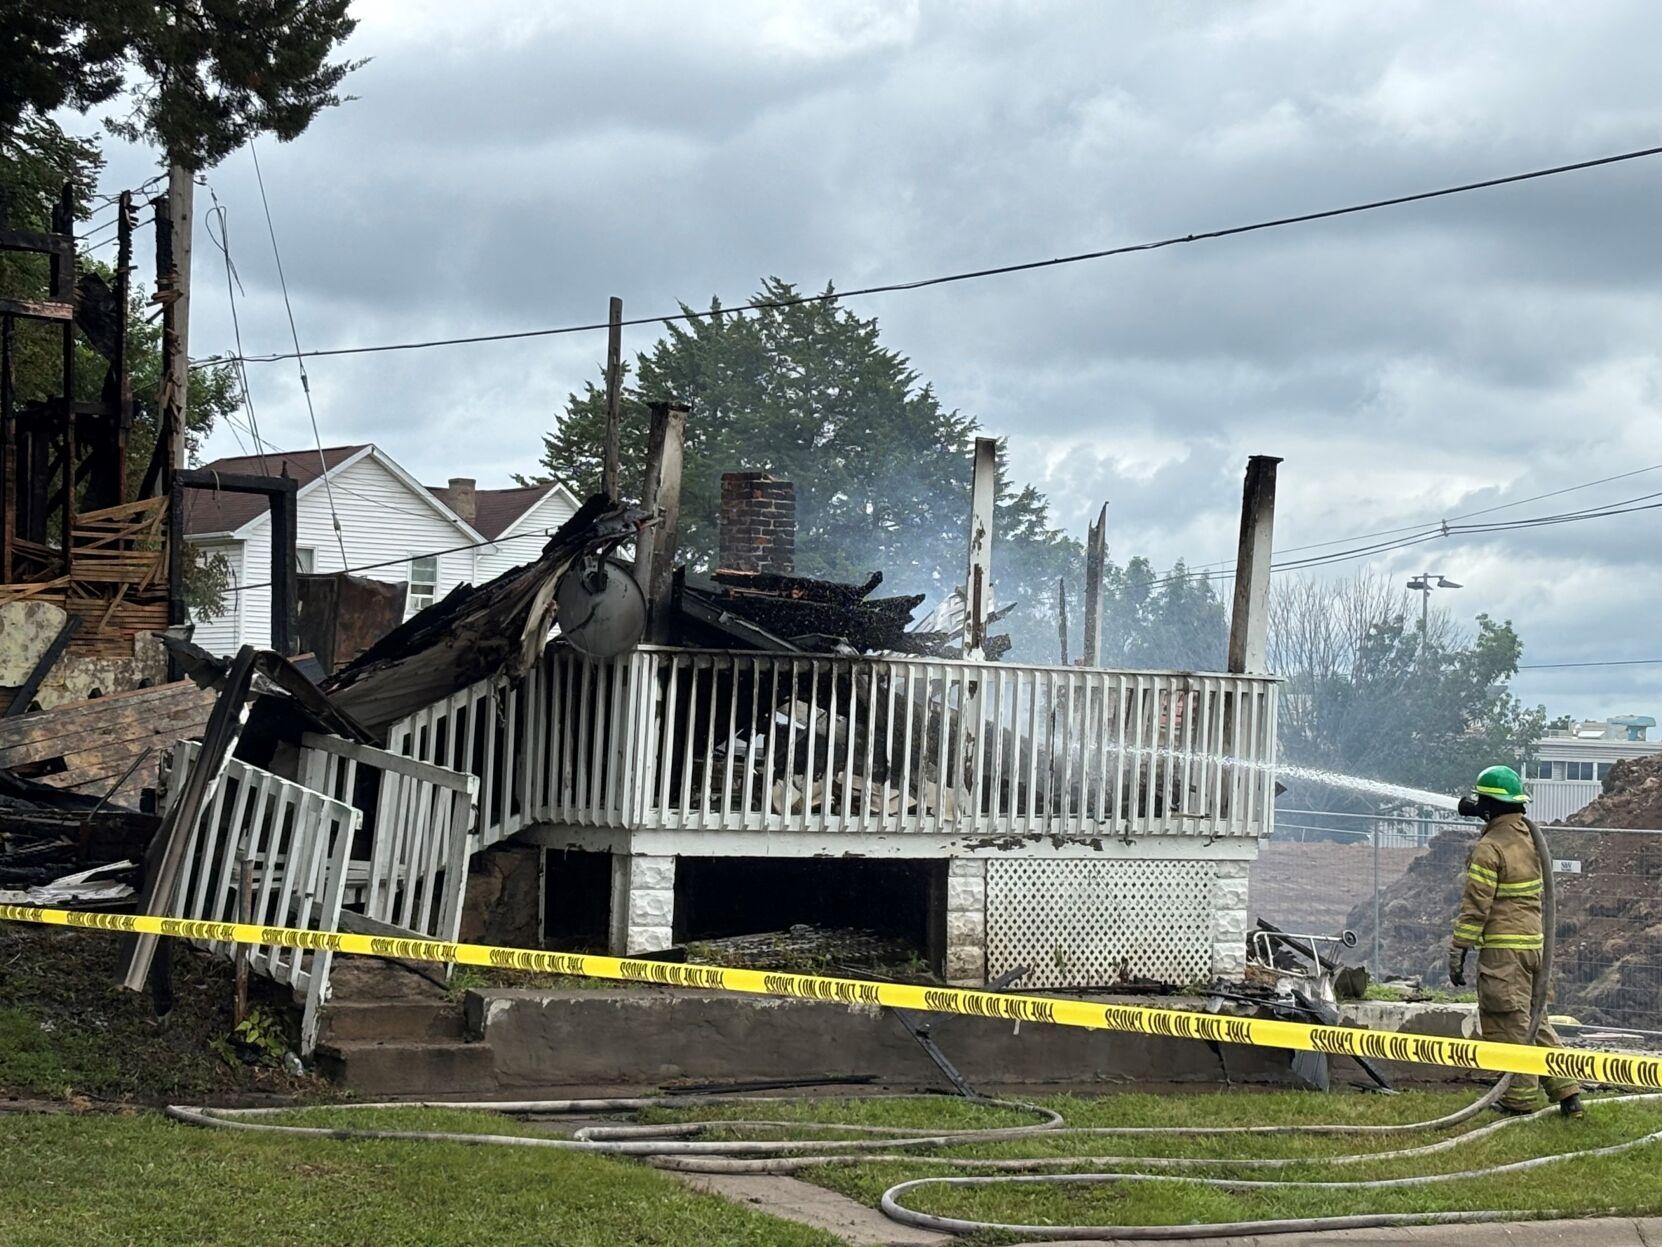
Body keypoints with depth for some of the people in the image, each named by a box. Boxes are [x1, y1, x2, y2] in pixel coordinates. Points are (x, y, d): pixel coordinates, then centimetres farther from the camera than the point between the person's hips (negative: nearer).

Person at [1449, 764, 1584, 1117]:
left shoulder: (1489, 849, -15)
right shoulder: (1530, 837, 7)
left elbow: (1475, 906, -15)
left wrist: (1458, 952, -11)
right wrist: (1483, 815, 35)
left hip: (1502, 948, -8)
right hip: (1535, 942, 8)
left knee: (1508, 1023, 0)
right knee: (1535, 1019, 17)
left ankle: (1522, 1098, 4)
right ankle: (1567, 1092, 14)